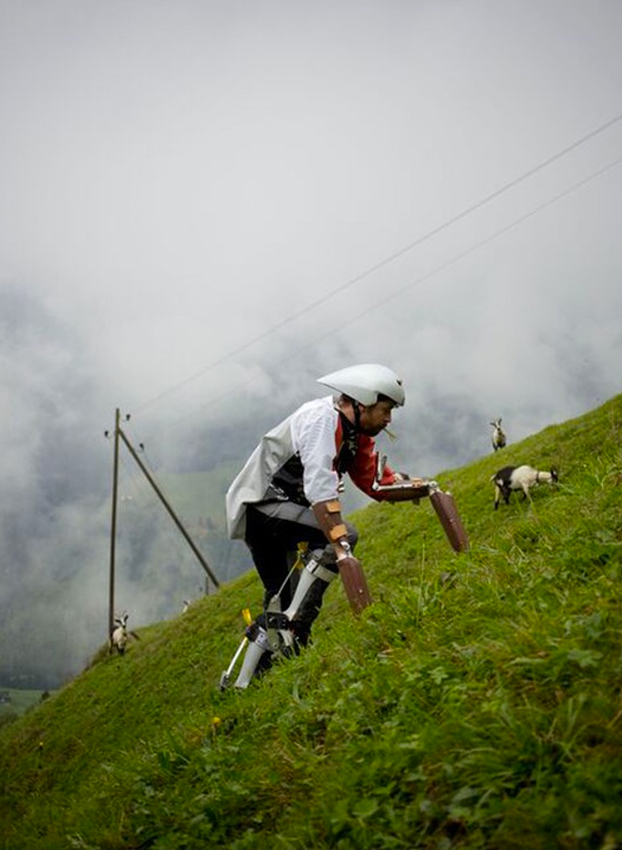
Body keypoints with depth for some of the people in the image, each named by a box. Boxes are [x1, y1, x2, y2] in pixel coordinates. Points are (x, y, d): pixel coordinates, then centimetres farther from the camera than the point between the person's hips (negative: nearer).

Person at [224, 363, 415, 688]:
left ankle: (243, 684, 26)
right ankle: (292, 627, -22)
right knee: (343, 534, -26)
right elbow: (320, 490, -32)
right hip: (261, 505, -10)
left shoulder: (356, 433, 9)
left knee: (279, 601, 16)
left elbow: (376, 481, 9)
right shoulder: (322, 418, -21)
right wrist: (341, 546, -38)